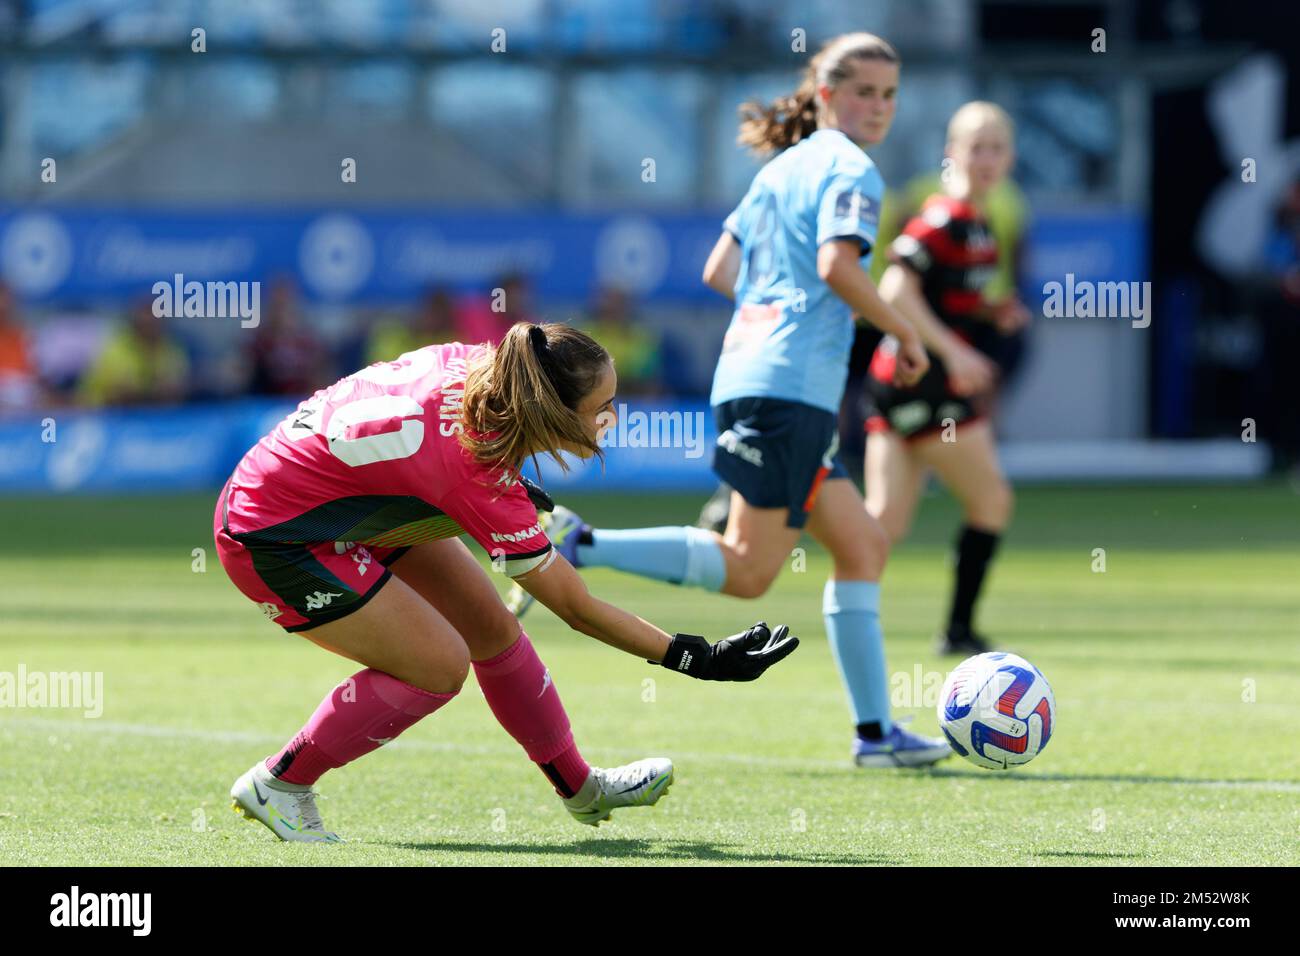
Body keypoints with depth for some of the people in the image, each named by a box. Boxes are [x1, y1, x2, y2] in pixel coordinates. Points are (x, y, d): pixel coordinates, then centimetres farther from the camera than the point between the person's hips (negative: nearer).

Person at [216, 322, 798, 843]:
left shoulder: (474, 363, -14)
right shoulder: (482, 480, -32)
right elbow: (577, 608, -24)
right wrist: (697, 659, -22)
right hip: (272, 536, -9)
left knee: (490, 626, 7)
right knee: (439, 666, -15)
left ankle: (578, 787, 23)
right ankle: (277, 785, -1)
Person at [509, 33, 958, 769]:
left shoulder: (780, 169, 21)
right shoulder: (850, 170, -5)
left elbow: (719, 270, 22)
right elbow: (838, 265, -20)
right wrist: (904, 333, -9)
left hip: (746, 373, 10)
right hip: (793, 384, -10)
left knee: (863, 547, 12)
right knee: (748, 569, -12)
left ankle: (875, 730, 10)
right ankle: (580, 546, -17)